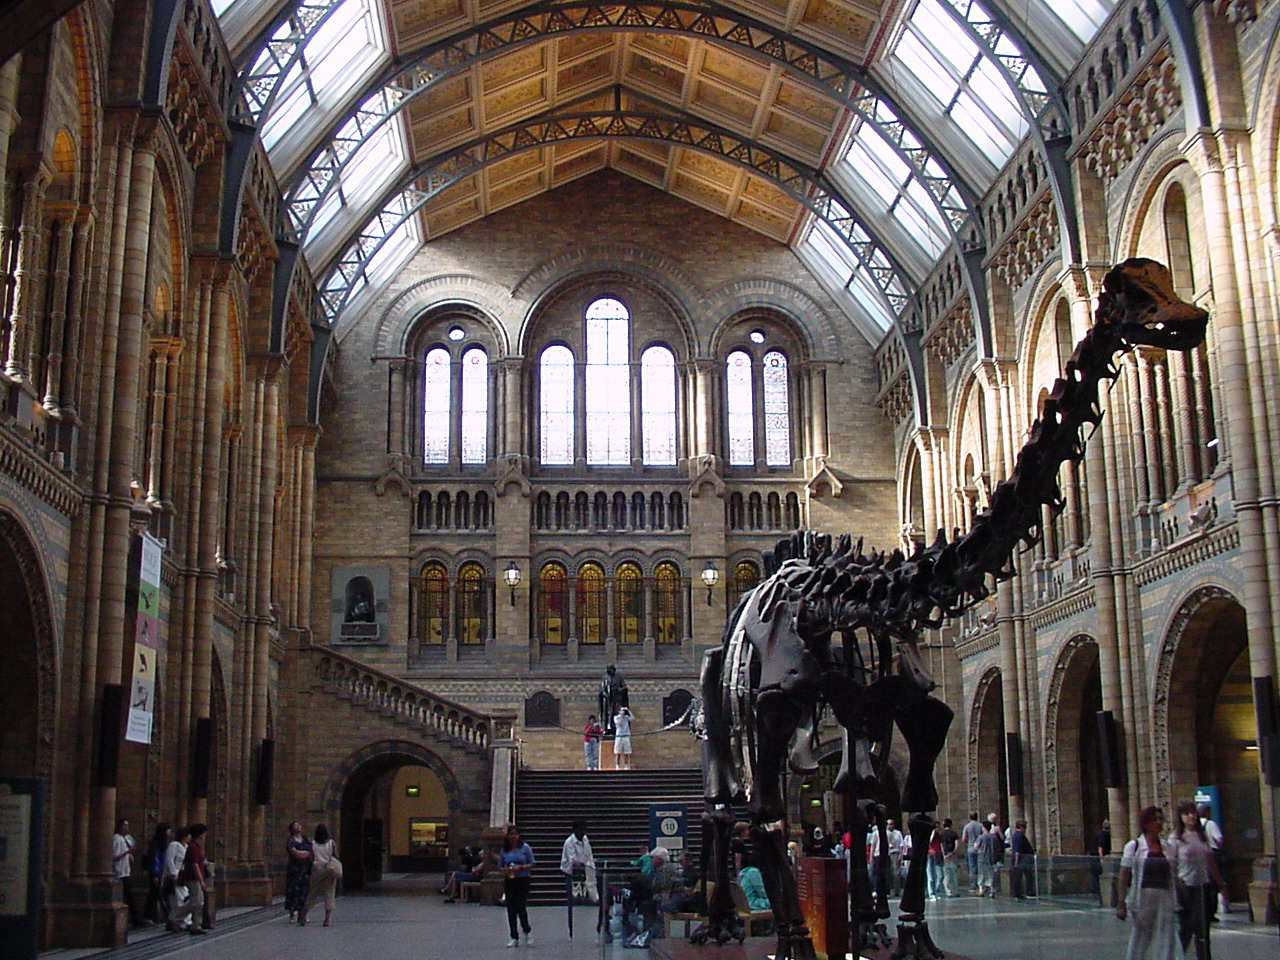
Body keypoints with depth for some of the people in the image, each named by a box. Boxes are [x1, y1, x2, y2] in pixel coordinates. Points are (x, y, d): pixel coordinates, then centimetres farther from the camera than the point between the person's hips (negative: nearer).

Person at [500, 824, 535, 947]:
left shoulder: (525, 847, -1)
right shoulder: (504, 850, 7)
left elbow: (532, 864, 0)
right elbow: (500, 866, 12)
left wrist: (520, 867, -15)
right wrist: (505, 870, -9)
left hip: (522, 880, -3)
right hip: (509, 881, 3)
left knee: (521, 907, -11)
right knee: (511, 909, 3)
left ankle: (527, 930, 14)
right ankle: (514, 938, 10)